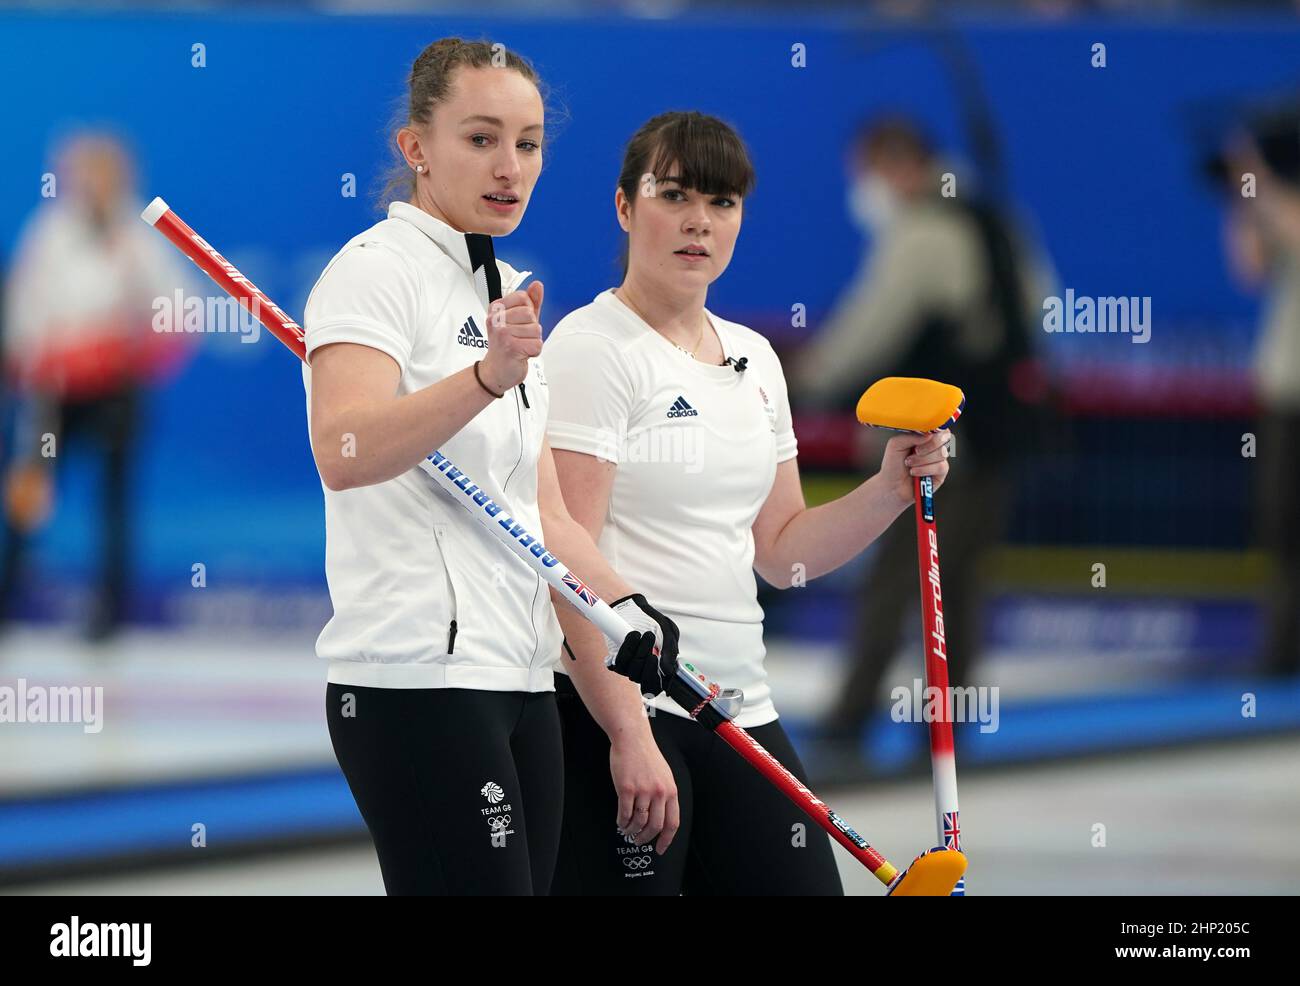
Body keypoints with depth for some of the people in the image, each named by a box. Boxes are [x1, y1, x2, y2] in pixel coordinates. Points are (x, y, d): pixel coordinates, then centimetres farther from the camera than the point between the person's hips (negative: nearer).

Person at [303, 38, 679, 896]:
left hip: (518, 680, 9)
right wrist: (489, 378, -39)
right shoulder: (377, 269, -7)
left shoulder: (507, 294, 20)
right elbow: (343, 454, -26)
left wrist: (622, 603, 5)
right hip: (420, 678, -9)